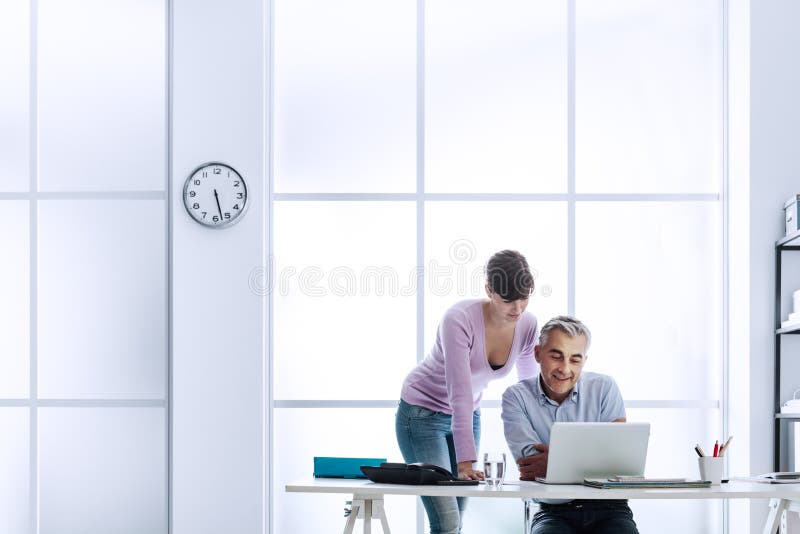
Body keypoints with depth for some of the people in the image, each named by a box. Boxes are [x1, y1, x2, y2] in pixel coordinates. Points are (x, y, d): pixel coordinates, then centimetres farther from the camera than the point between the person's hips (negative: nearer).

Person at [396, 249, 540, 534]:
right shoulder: (460, 319, -29)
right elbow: (459, 393, -33)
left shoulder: (527, 325, -11)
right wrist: (466, 461, -38)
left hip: (467, 415, 6)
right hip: (422, 413, -6)